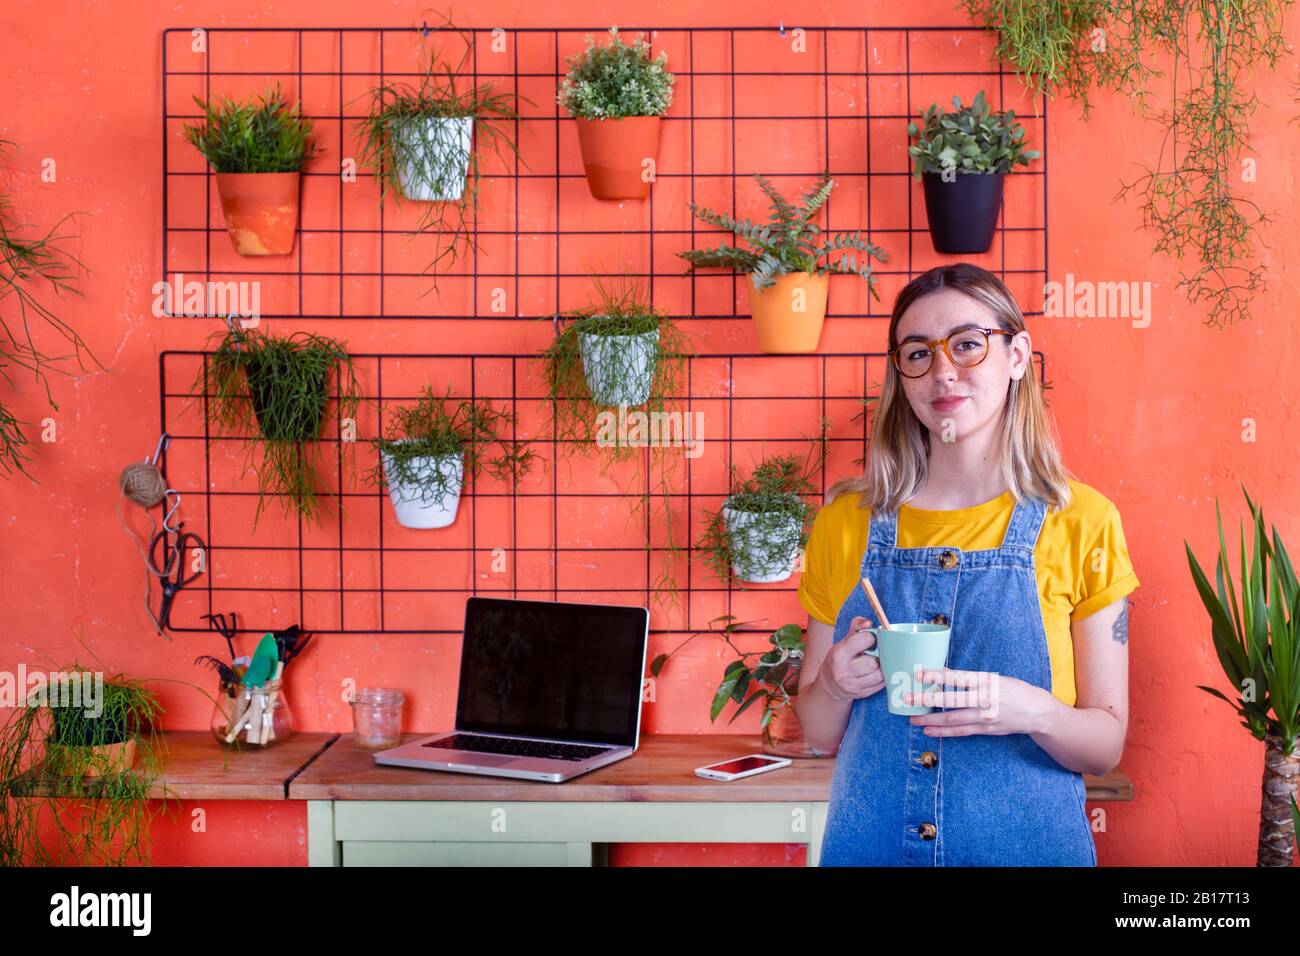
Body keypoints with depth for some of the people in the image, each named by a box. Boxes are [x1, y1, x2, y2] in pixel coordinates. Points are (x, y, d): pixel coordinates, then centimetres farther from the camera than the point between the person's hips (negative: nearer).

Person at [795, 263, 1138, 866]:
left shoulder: (1082, 522, -5)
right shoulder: (846, 523, 0)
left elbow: (1106, 743, -3)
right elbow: (821, 734, 7)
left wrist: (1032, 711, -22)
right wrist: (834, 685, -14)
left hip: (1027, 840, -1)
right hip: (870, 839, 2)